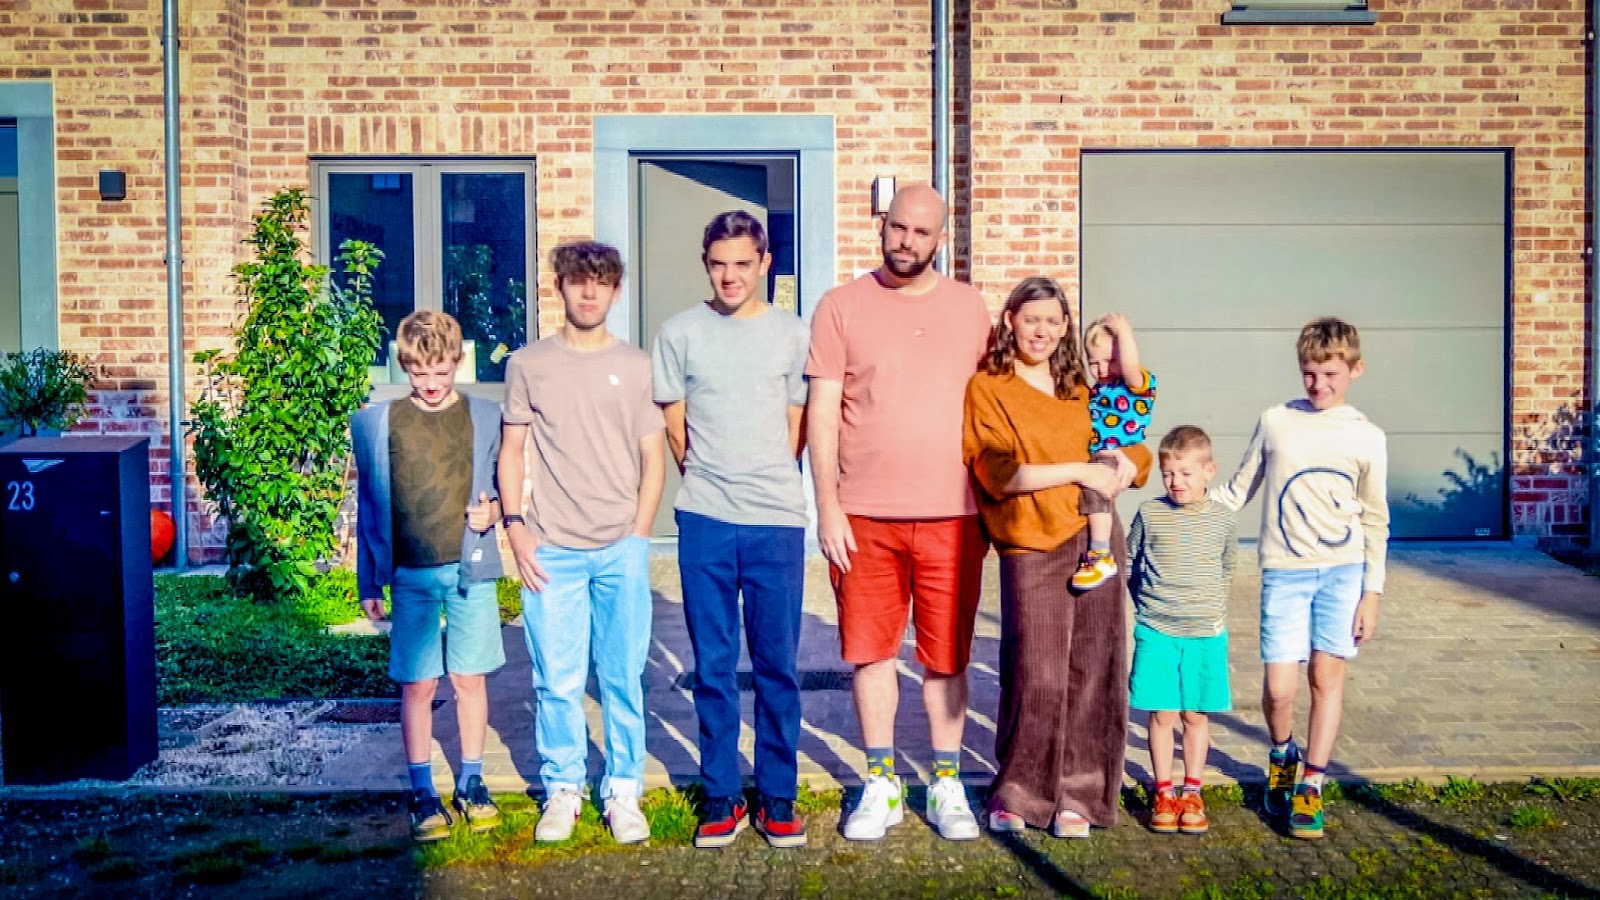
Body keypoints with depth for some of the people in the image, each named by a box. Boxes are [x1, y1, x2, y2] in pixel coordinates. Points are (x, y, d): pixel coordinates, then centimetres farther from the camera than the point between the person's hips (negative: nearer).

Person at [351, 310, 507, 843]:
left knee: (469, 679, 7)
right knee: (418, 685, 3)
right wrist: (368, 582, 6)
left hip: (471, 571, 0)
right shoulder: (375, 424, 3)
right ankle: (422, 793, 15)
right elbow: (368, 505, 6)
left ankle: (471, 783, 22)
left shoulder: (486, 418, 3)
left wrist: (494, 509, -9)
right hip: (411, 576, 0)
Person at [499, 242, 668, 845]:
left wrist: (638, 535, 0)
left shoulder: (635, 366, 7)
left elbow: (653, 458, 8)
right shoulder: (528, 365, 8)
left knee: (623, 678, 3)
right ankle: (562, 790, 18)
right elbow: (513, 450, 10)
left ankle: (623, 793, 15)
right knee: (556, 681, 3)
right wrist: (515, 526, 0)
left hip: (621, 550, 0)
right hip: (549, 551, 0)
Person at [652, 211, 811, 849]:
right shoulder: (680, 333, 3)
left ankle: (778, 797, 16)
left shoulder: (792, 334, 5)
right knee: (713, 664, 6)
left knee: (778, 664, 5)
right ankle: (721, 796, 17)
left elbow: (800, 423, 11)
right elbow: (672, 425, 10)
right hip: (705, 521, 0)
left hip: (777, 519, 0)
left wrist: (770, 484, 10)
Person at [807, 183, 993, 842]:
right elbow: (821, 413, 0)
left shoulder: (969, 308, 9)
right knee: (870, 649, 6)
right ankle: (880, 785, 20)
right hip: (864, 515, -1)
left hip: (951, 515, 1)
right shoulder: (840, 307, 3)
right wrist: (828, 507, -6)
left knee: (946, 656, 8)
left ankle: (947, 787, 21)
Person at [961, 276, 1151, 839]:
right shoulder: (987, 388, 3)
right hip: (1031, 546, -5)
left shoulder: (1080, 391, 20)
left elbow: (1137, 454, 19)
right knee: (1035, 677, -8)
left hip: (1096, 540, 5)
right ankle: (1016, 794, 10)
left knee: (1092, 674, 4)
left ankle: (1076, 796, 15)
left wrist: (1122, 466, -4)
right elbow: (998, 474, -9)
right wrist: (1078, 471, -10)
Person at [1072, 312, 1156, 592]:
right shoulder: (1097, 390, 18)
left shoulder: (1140, 384, -4)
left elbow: (1130, 366, -29)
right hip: (1092, 461, 10)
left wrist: (1123, 330, -21)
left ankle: (1101, 556, -31)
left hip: (1120, 461, -10)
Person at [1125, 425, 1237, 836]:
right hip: (1156, 632, -1)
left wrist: (1214, 606, 10)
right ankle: (1163, 794, 14)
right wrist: (1148, 603, 6)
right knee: (1162, 714, 2)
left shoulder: (1222, 518, 3)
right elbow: (1129, 563, 10)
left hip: (1206, 633, 1)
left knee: (1196, 714, 8)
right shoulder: (1149, 513, -2)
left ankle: (1191, 793, 20)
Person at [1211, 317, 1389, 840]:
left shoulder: (1367, 438, 4)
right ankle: (1282, 755, 26)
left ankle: (1310, 787, 14)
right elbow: (1237, 493, 10)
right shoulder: (1275, 422, 4)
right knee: (1278, 686, -6)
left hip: (1343, 570, 1)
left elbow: (1375, 523, 8)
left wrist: (1372, 592, 3)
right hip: (1284, 571, 0)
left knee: (1327, 676, 1)